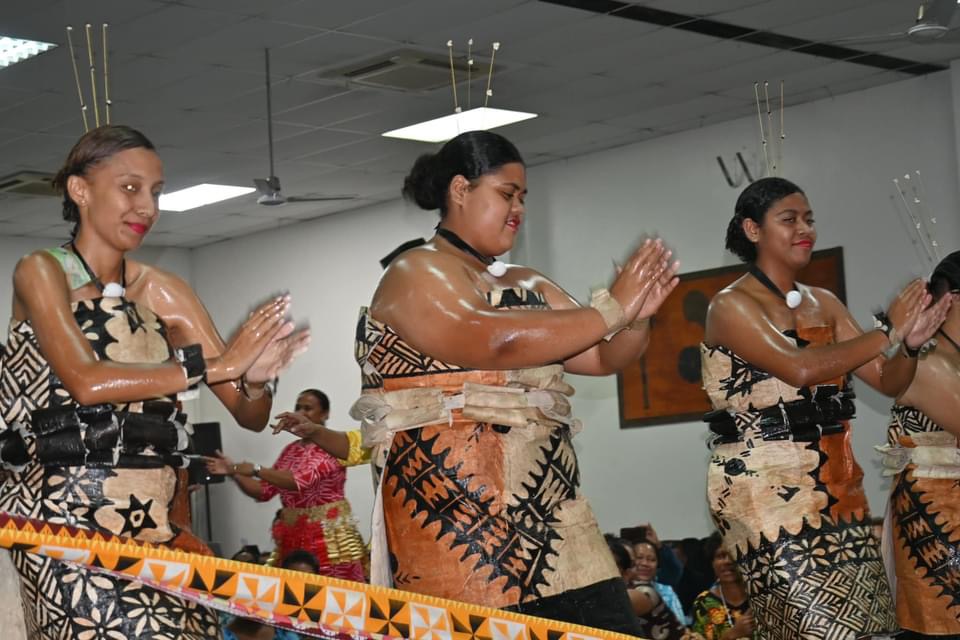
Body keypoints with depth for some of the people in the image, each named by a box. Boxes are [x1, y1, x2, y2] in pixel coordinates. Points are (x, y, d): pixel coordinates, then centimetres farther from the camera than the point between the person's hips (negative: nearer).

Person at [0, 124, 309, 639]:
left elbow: (251, 417, 8)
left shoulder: (165, 292, 10)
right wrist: (215, 364, -16)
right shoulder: (41, 272, 1)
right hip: (63, 519, -4)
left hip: (152, 521, 4)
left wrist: (255, 378, -15)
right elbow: (86, 381, -16)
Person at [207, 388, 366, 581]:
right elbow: (264, 491, 14)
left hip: (328, 535, -7)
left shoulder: (332, 445, -9)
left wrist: (255, 469, -22)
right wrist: (233, 472, 1)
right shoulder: (291, 450, 15)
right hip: (292, 537, 7)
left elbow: (301, 480, -22)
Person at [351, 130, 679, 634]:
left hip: (546, 503, 7)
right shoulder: (414, 274, -3)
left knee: (608, 625, -1)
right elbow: (496, 342, -20)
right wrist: (612, 307, -13)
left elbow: (603, 357, 18)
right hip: (453, 502, -7)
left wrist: (638, 316, -4)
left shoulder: (529, 286, 19)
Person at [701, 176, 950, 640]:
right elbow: (800, 368, -22)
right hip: (767, 487, -7)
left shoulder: (824, 304, 13)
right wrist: (887, 333, -16)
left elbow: (889, 382, 10)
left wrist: (909, 344, -11)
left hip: (836, 487, 7)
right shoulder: (732, 305, -7)